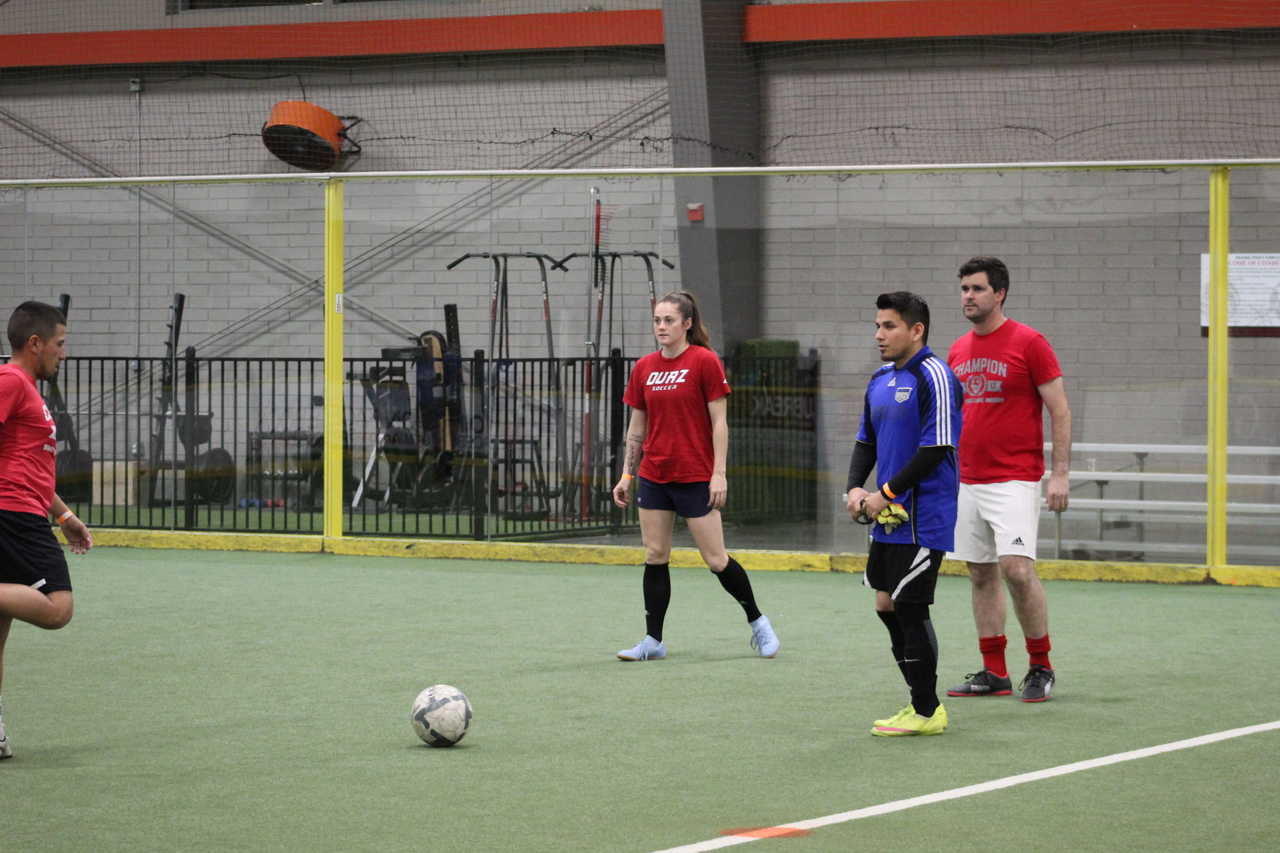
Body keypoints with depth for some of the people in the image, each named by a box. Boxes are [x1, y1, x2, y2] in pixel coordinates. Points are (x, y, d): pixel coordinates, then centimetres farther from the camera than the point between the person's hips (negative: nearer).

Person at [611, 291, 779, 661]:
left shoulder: (704, 361, -8)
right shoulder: (644, 368, 7)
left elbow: (719, 421, -8)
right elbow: (637, 426, 14)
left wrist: (719, 473, -14)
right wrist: (626, 475, 10)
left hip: (695, 477, -5)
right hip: (653, 475, 5)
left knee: (716, 559, -1)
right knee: (655, 555, 4)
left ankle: (757, 621, 18)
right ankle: (653, 641, 9)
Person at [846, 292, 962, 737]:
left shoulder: (934, 378, -14)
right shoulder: (880, 381, 13)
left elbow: (935, 449, -19)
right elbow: (866, 441, 20)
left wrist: (886, 493, -16)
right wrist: (855, 487, 2)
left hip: (923, 520, -9)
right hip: (888, 517, 9)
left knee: (910, 609, -6)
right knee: (887, 605, 11)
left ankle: (927, 713, 3)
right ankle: (921, 700, 21)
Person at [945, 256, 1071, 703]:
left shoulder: (1028, 343, -6)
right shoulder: (958, 351, 12)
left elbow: (1060, 411, -6)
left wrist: (1059, 474, -12)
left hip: (1015, 480, -6)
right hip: (967, 480, 7)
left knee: (1017, 569, -15)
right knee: (981, 574, 7)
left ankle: (1041, 667, -1)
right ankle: (994, 673, 12)